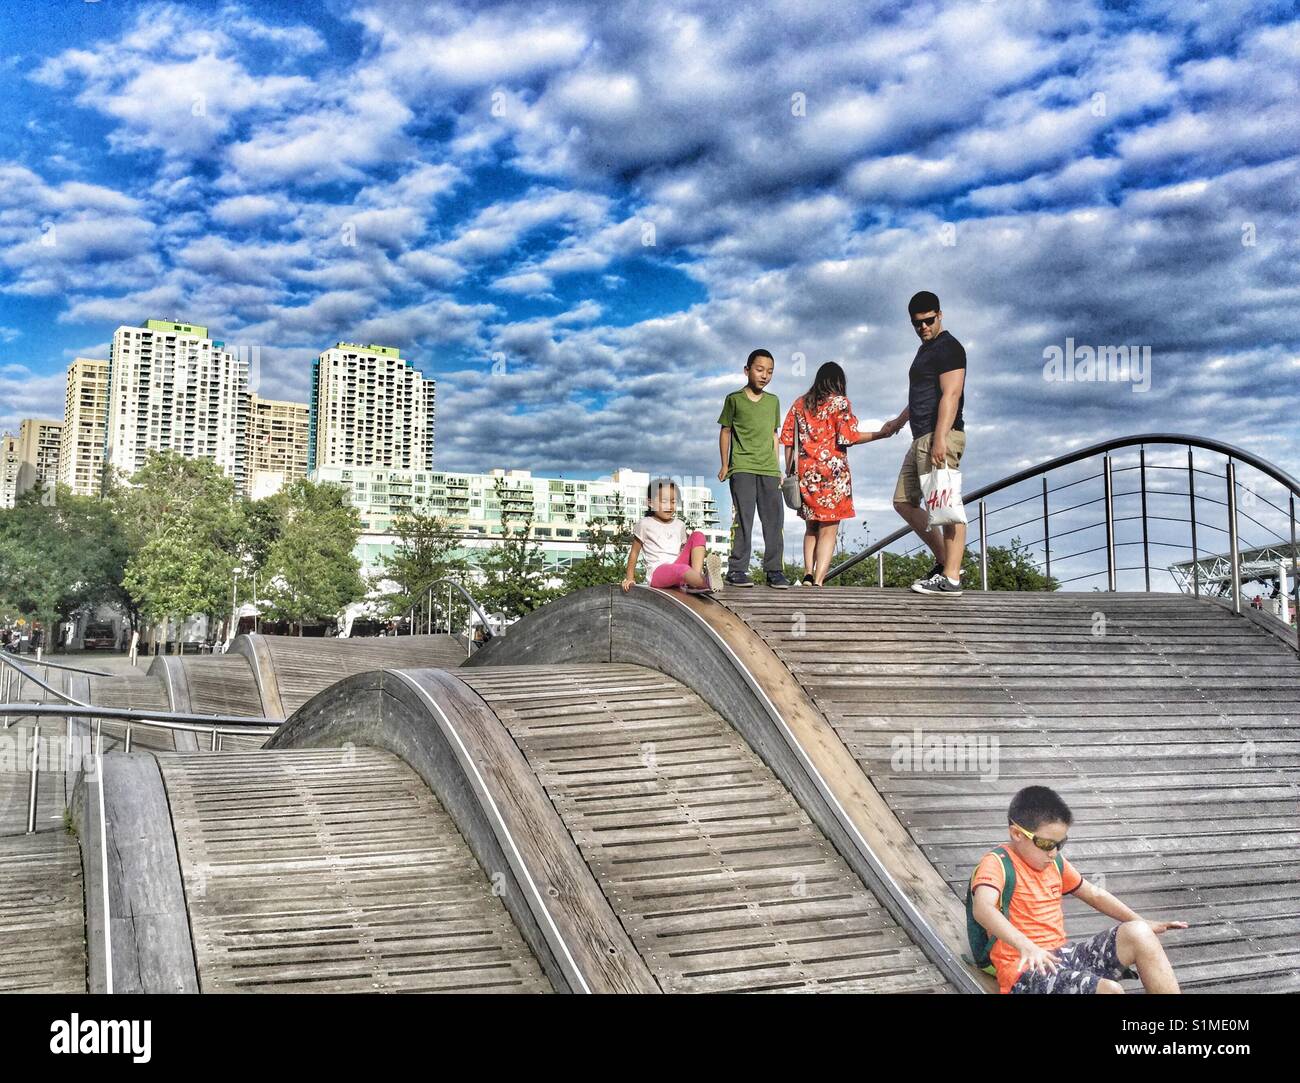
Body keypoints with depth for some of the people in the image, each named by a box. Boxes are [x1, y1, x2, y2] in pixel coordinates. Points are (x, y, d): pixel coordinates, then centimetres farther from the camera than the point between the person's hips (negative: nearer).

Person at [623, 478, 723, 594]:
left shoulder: (679, 525, 18)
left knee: (698, 535, -10)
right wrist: (630, 578, 10)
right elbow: (634, 552, 11)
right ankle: (707, 583, -68)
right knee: (681, 569, -39)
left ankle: (697, 575, -31)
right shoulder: (644, 524, 5)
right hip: (657, 573, -5)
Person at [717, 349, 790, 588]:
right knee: (743, 519, -8)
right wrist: (725, 465, 4)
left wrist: (776, 467, 14)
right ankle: (737, 570, -5)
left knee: (774, 519, -1)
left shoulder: (773, 402, 14)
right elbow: (725, 431, 8)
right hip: (742, 467, -4)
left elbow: (773, 435, 18)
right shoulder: (734, 399, 4)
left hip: (768, 469, 4)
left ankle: (774, 570, 3)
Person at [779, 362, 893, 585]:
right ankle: (818, 581, -12)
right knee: (828, 530, -2)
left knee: (811, 527, 16)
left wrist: (789, 470, 14)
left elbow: (788, 439, 9)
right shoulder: (839, 401, -1)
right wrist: (881, 434, -2)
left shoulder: (800, 404, 12)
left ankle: (808, 573, 1)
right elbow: (848, 437, -9)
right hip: (832, 471, -5)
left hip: (805, 472, 5)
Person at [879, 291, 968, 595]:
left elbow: (951, 395, -18)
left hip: (940, 436, -11)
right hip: (922, 438, 11)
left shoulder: (948, 347, -7)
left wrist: (940, 438, -27)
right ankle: (945, 561, 14)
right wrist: (899, 421, 49)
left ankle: (950, 577, -12)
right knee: (904, 501, 12)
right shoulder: (925, 350, 23)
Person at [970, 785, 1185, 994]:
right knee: (1109, 989, -31)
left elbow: (1093, 894, 27)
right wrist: (1026, 946, -48)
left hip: (1062, 954, 8)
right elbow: (982, 909, -33)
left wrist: (1143, 924, 19)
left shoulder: (1054, 862, 13)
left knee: (1139, 934, -10)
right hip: (1026, 970, -8)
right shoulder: (997, 863, -13)